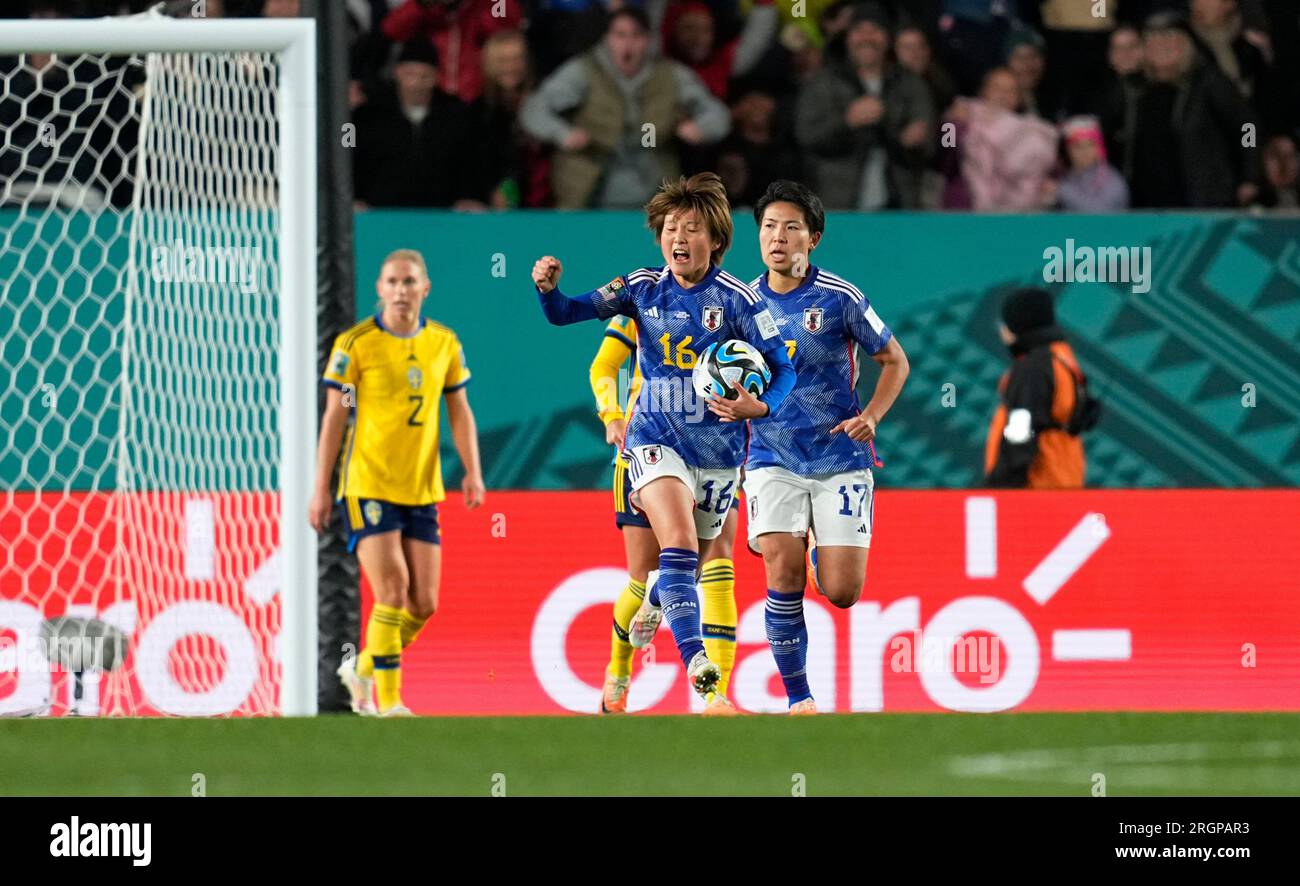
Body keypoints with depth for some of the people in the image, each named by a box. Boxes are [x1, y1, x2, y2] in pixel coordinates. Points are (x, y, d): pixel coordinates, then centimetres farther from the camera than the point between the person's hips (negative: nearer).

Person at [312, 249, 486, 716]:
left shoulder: (444, 344, 7)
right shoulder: (355, 344, -5)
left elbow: (459, 411, 13)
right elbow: (334, 418, -3)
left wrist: (472, 471, 0)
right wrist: (321, 488, -4)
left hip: (422, 491, 5)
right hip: (368, 486, -4)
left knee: (423, 605, 3)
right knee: (393, 593, -14)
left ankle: (362, 668, 27)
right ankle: (388, 702, -6)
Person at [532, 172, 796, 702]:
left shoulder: (737, 300, -10)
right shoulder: (642, 289, -2)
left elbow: (783, 369, -8)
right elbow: (567, 314, 4)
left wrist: (758, 406, -29)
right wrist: (547, 288, -18)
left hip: (717, 447, 1)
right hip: (657, 438, -1)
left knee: (695, 560, 18)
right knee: (679, 543, -25)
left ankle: (656, 599, 54)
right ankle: (693, 657, -33)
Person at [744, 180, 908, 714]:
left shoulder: (839, 298, -6)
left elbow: (895, 361, 6)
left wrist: (870, 417, -10)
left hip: (839, 458, -1)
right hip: (772, 461, 1)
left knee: (842, 592, -7)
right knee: (783, 573, -19)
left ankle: (827, 554, 31)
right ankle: (798, 697, -6)